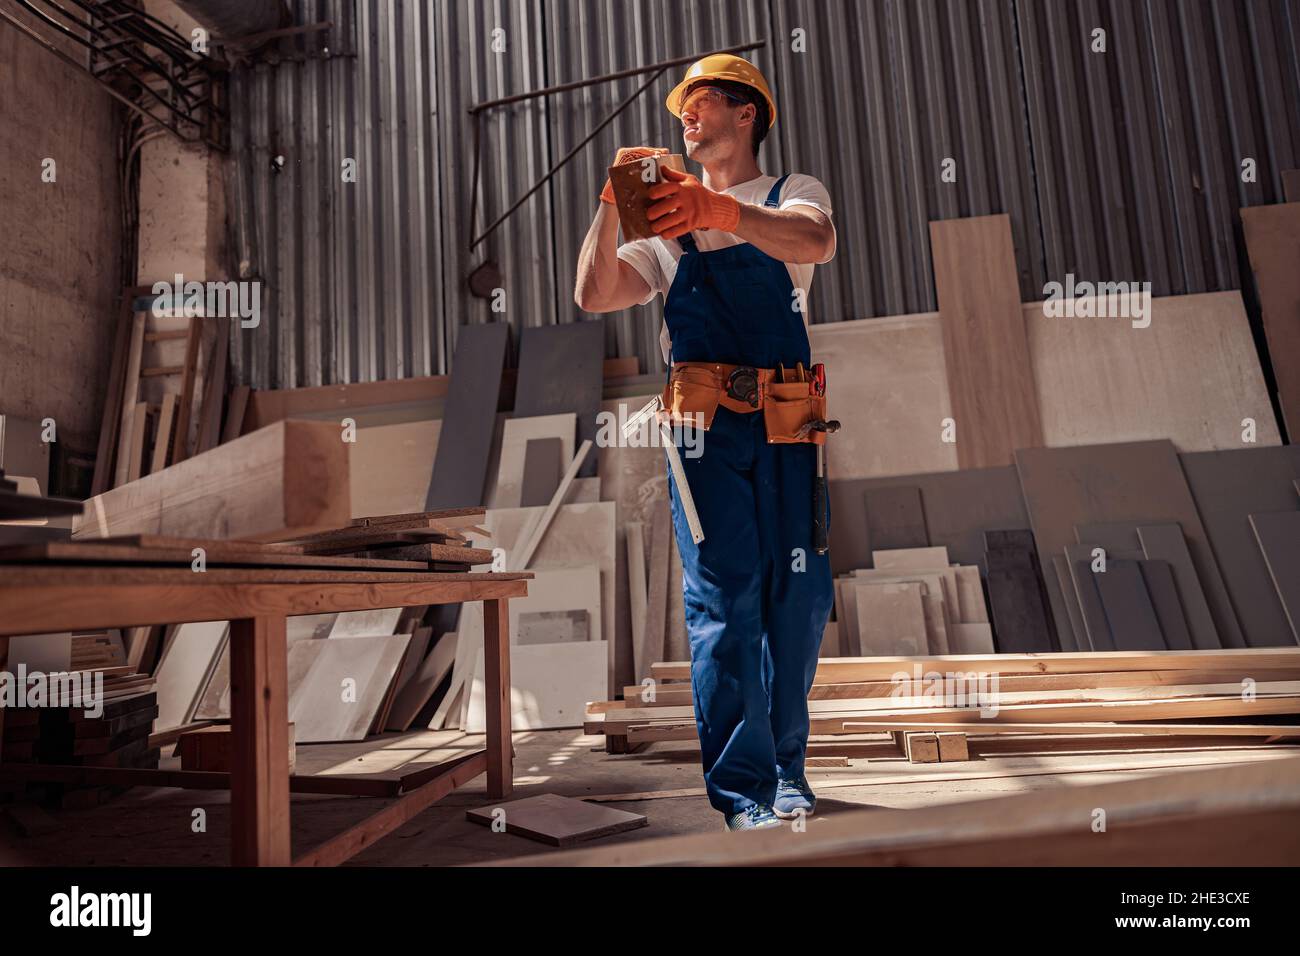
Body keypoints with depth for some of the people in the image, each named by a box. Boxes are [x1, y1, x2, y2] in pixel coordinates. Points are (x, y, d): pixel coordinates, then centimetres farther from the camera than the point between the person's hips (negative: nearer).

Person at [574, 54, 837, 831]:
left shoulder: (795, 194, 16)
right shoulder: (670, 222, 22)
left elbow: (817, 242, -11)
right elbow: (596, 296, 8)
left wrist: (721, 211, -27)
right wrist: (611, 205, -6)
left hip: (790, 424, 0)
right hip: (705, 422, 1)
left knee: (799, 596, 2)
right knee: (724, 600, -7)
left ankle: (787, 768, 19)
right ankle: (740, 785, 0)